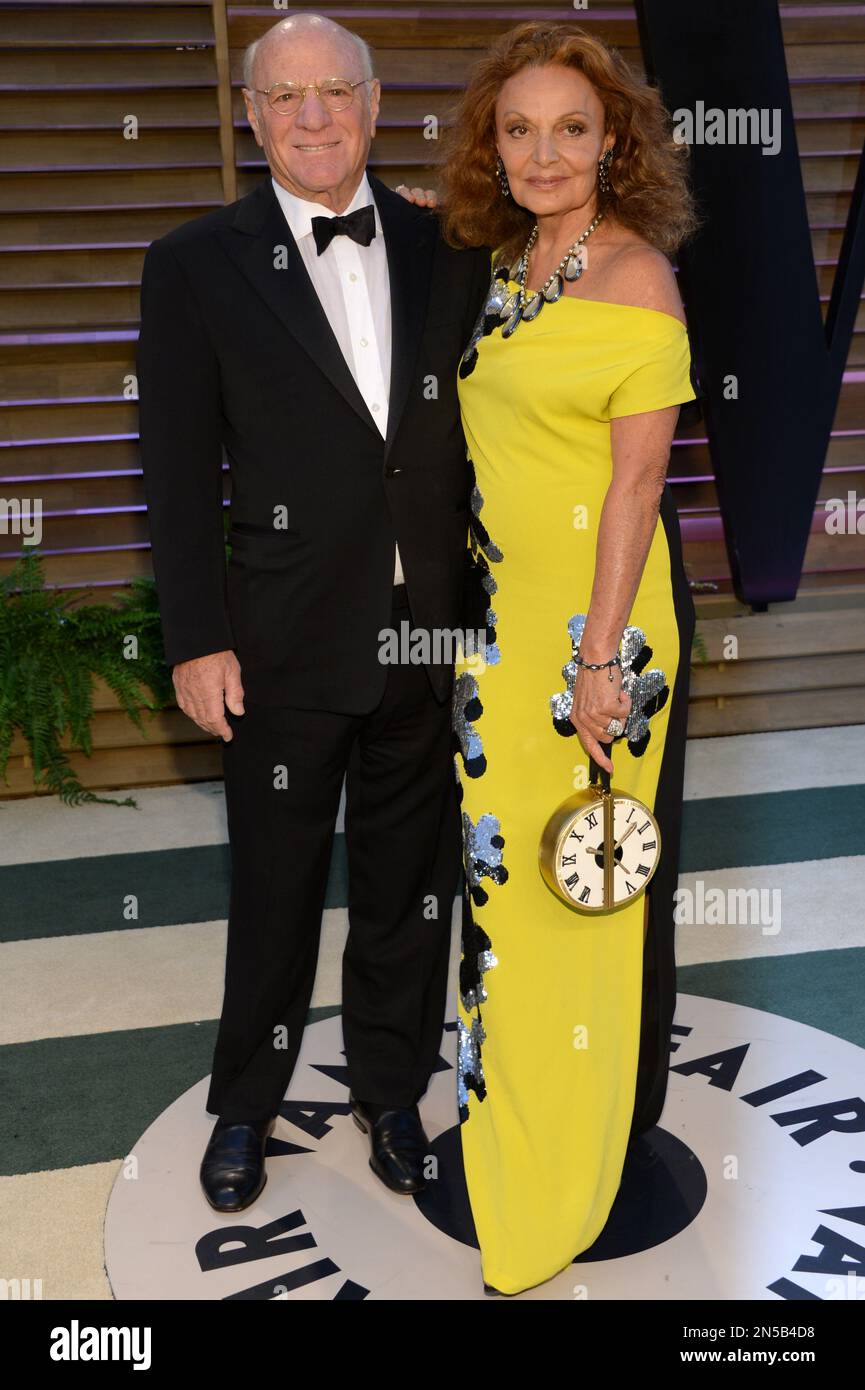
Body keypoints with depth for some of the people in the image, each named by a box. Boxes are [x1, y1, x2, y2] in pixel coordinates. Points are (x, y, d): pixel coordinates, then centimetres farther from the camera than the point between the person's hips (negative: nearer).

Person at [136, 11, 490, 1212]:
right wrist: (198, 640, -8)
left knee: (410, 884, 16)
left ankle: (391, 1090, 38)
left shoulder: (447, 249, 5)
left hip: (431, 639, 3)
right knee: (274, 890, 13)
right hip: (286, 648, -2)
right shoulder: (197, 265, -2)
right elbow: (180, 472, -4)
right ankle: (246, 1106, 36)